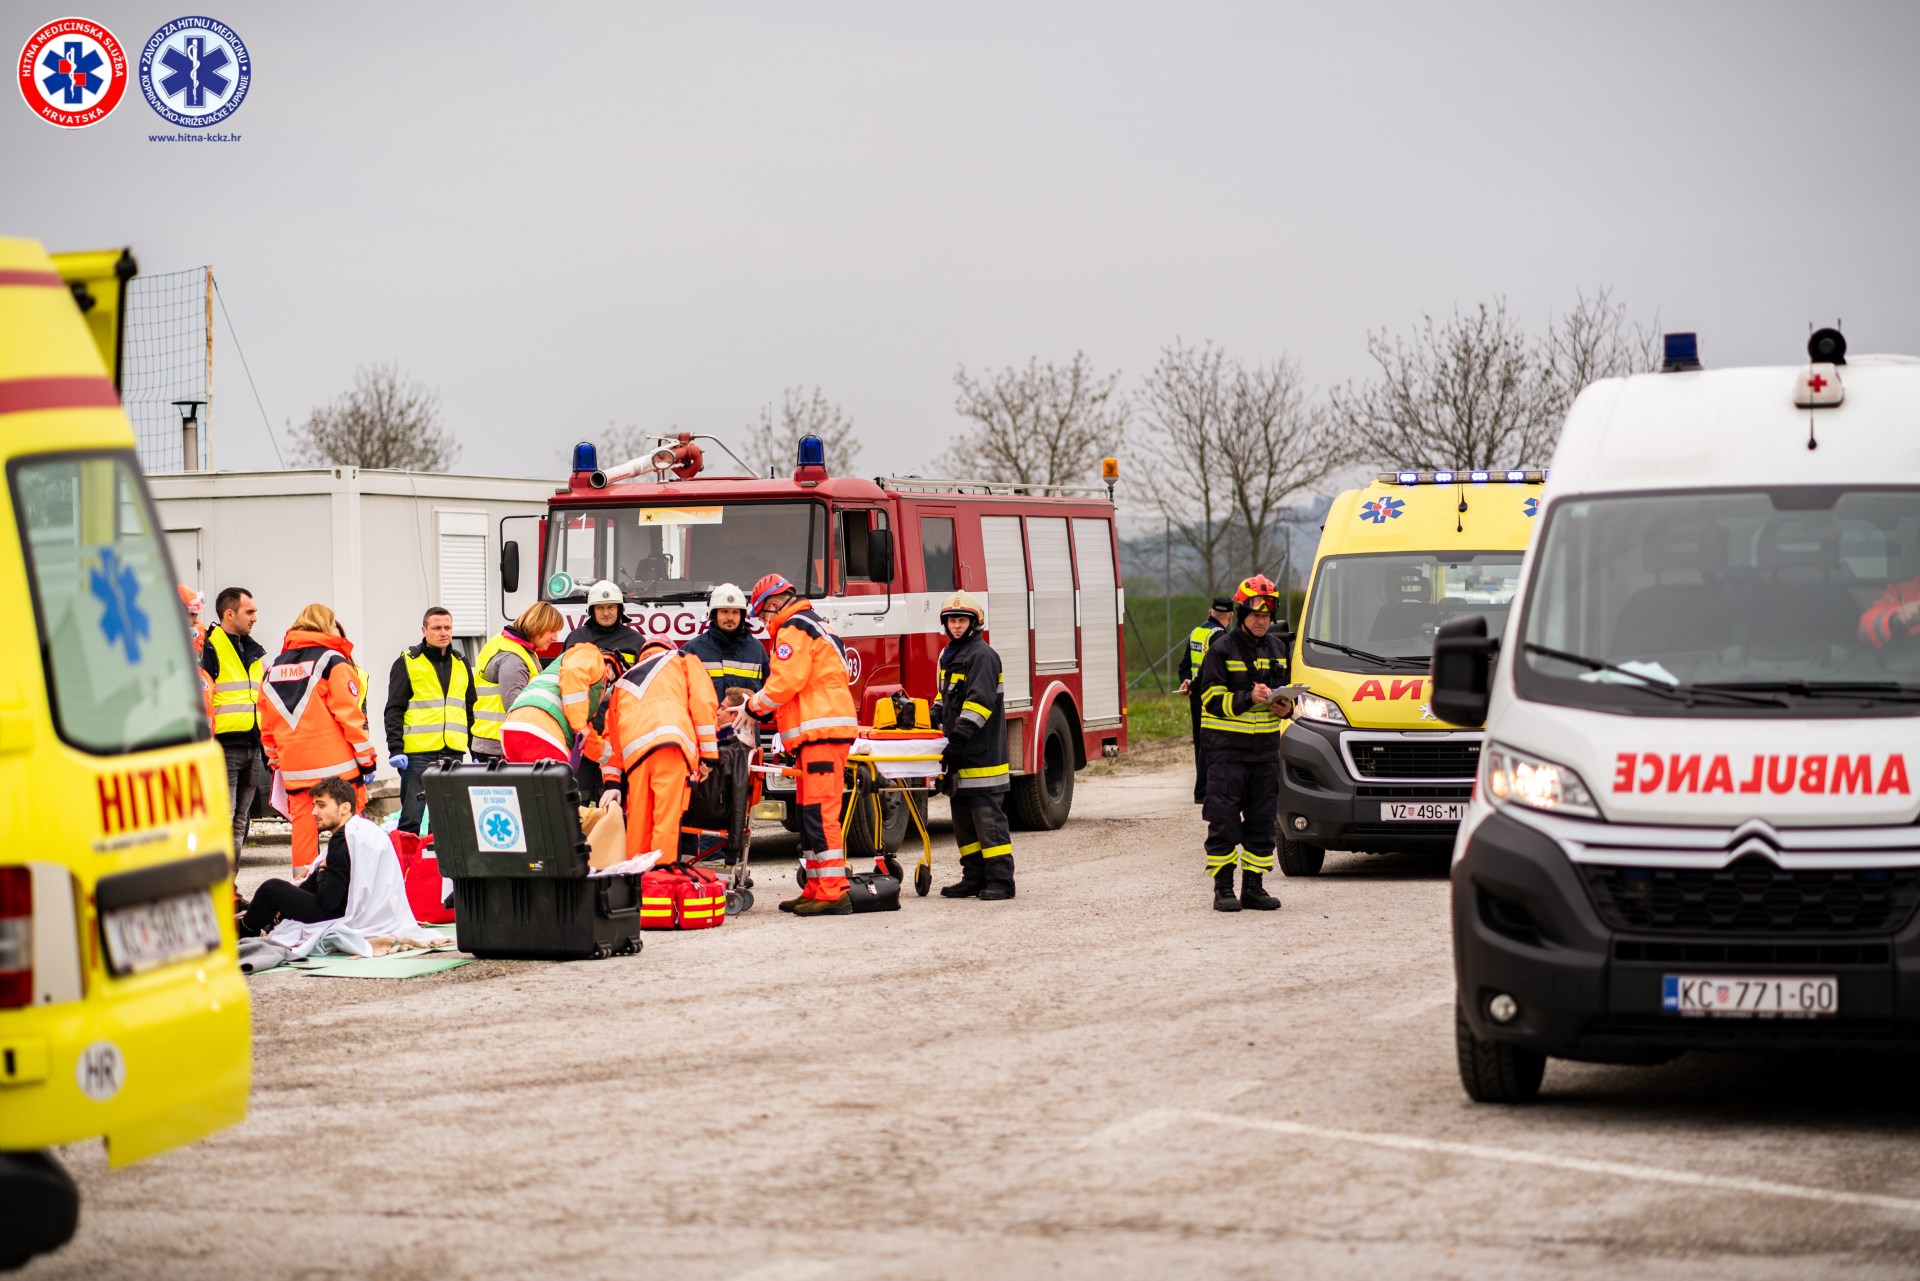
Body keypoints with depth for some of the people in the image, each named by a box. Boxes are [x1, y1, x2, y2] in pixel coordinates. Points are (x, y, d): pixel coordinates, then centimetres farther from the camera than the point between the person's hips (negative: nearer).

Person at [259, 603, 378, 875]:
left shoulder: (275, 668, 13)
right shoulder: (332, 662, -4)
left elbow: (267, 723, 16)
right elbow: (350, 714, -9)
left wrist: (275, 759, 25)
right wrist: (366, 758, -4)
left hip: (294, 769, 5)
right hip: (335, 764, -5)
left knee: (302, 826, 6)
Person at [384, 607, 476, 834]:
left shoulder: (461, 665, 16)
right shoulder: (408, 663, 2)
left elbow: (471, 711, 22)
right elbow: (394, 710, -3)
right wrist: (395, 749, -12)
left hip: (454, 753, 5)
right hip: (418, 753, -5)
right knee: (412, 817, -5)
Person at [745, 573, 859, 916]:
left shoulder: (794, 629, -8)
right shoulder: (816, 625, 25)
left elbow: (785, 682, -16)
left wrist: (755, 706, 0)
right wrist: (770, 712, 19)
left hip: (821, 733, -11)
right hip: (821, 732, 11)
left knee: (820, 813, -13)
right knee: (809, 813, 13)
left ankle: (833, 892, -18)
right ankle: (817, 889, 15)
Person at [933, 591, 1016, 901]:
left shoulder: (982, 655, -11)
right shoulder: (949, 655, 18)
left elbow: (979, 701, -20)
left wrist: (960, 736, -25)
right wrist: (935, 719, 14)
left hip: (982, 755, -9)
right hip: (961, 758, 9)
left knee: (988, 817, -9)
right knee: (964, 820, 10)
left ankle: (1000, 879, -8)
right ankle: (974, 878, 15)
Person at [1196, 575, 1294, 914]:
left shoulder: (1277, 648, 13)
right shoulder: (1222, 649, -5)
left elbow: (1285, 691, 23)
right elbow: (1211, 699, -9)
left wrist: (1285, 704, 0)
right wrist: (1247, 698, -23)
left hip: (1265, 745, 6)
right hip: (1227, 745, -5)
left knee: (1262, 819, 6)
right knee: (1224, 819, -5)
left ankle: (1254, 886, 13)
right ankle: (1223, 888, 0)